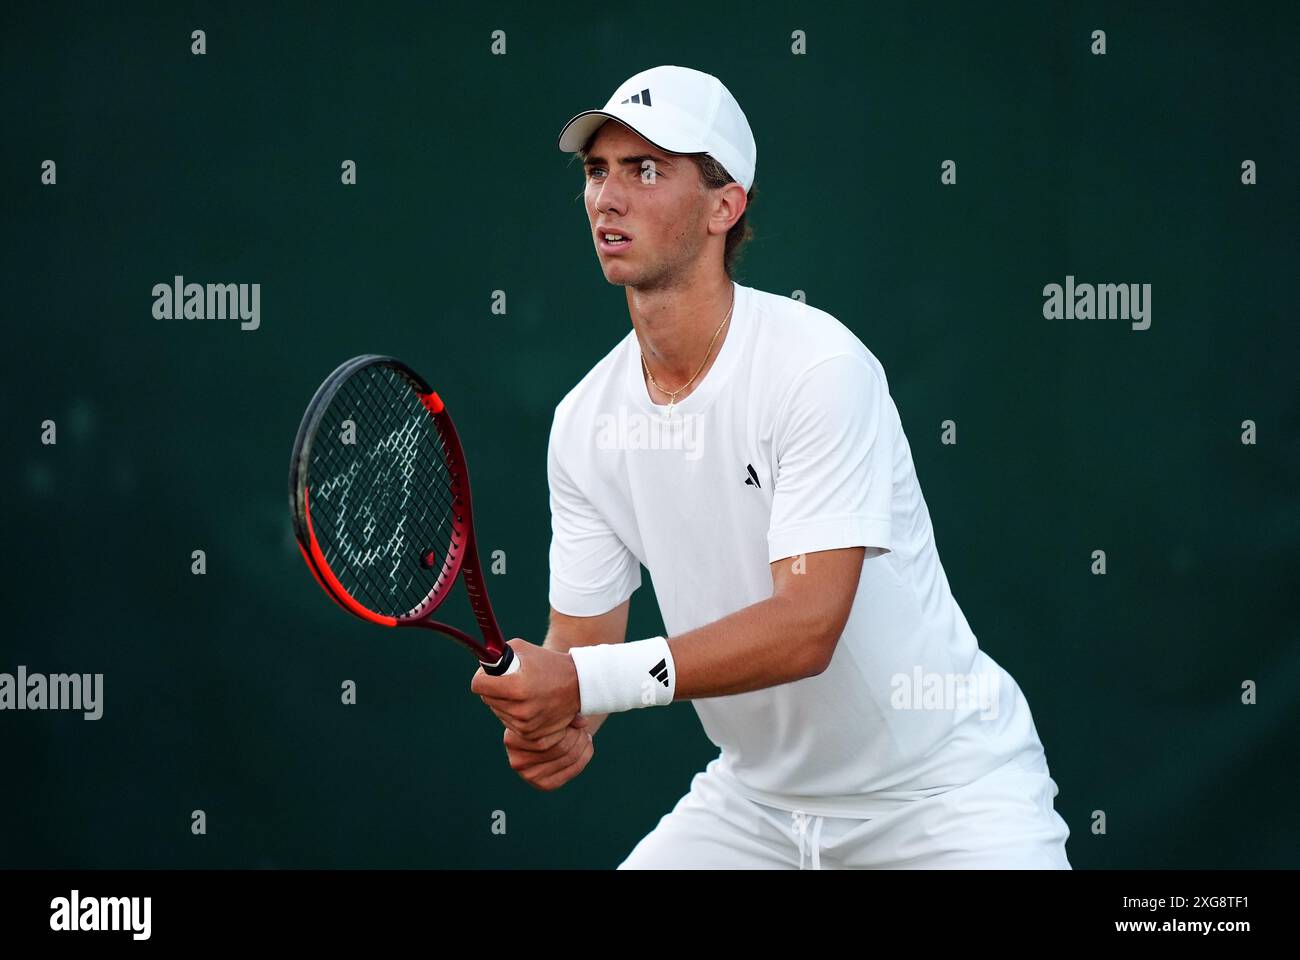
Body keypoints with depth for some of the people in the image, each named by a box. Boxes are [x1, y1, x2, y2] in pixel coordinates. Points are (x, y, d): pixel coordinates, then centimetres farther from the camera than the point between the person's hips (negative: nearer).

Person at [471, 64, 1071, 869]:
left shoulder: (820, 369, -22)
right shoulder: (585, 421, -3)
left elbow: (806, 626, -29)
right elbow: (584, 629, 1)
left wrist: (588, 682, -36)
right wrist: (558, 722, -22)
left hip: (942, 794, -6)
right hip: (759, 796, 6)